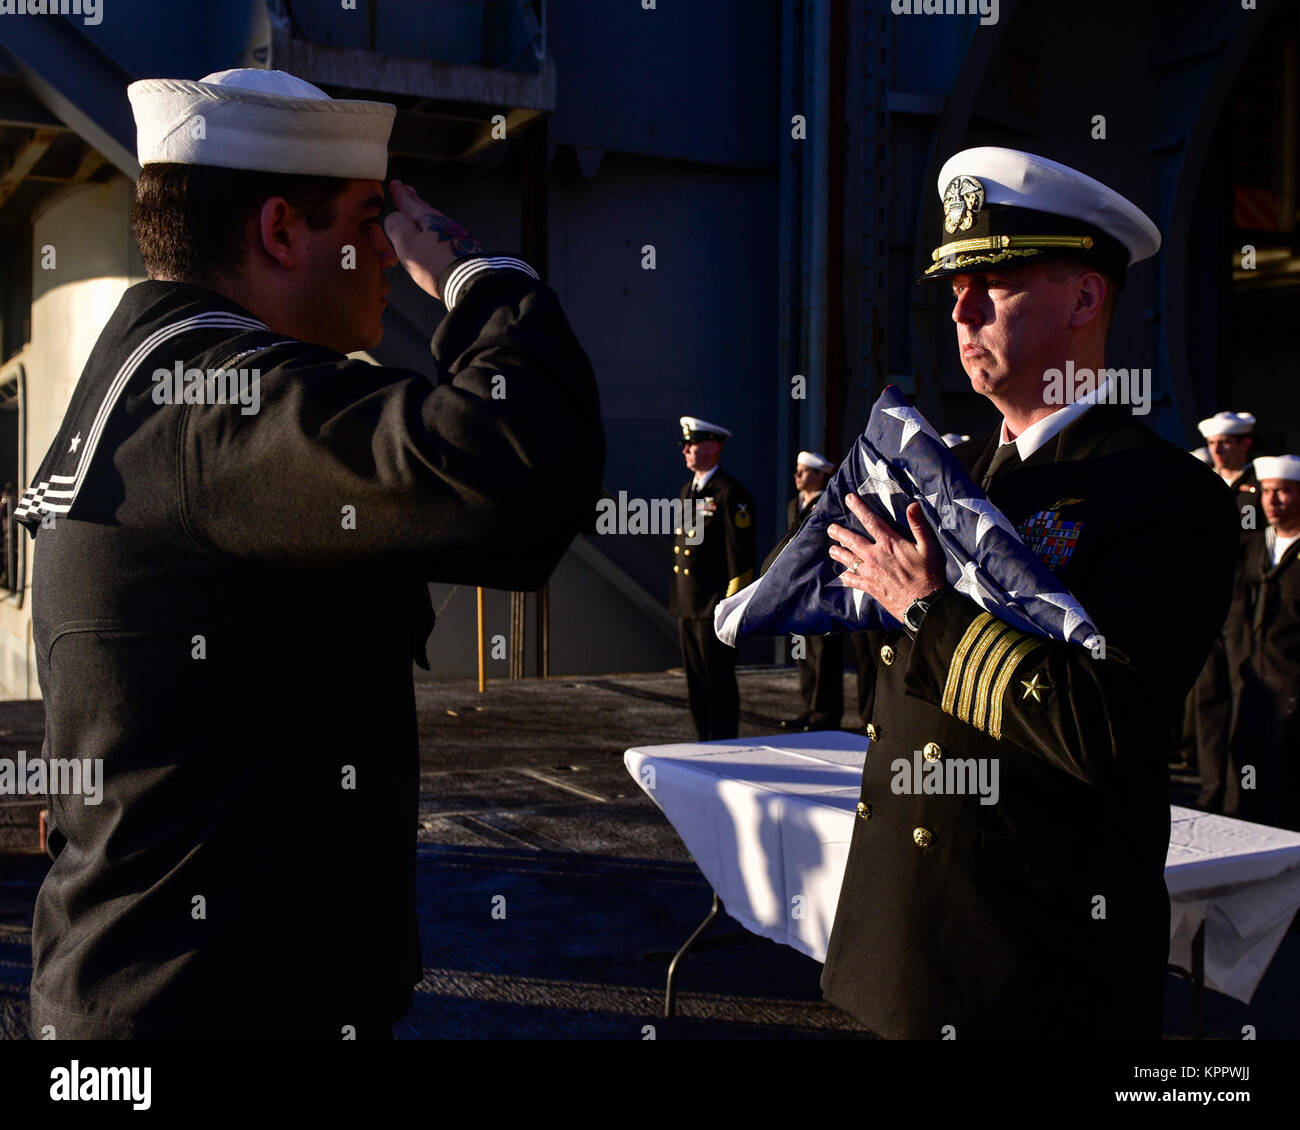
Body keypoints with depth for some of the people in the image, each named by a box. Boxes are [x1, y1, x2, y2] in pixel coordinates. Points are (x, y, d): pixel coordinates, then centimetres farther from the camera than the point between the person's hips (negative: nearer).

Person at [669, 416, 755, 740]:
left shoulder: (731, 493, -10)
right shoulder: (687, 490, 16)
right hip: (688, 605, 9)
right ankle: (705, 746, 22)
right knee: (696, 682, 13)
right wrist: (678, 599, 18)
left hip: (716, 607, -9)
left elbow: (742, 552, -14)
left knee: (719, 682, -2)